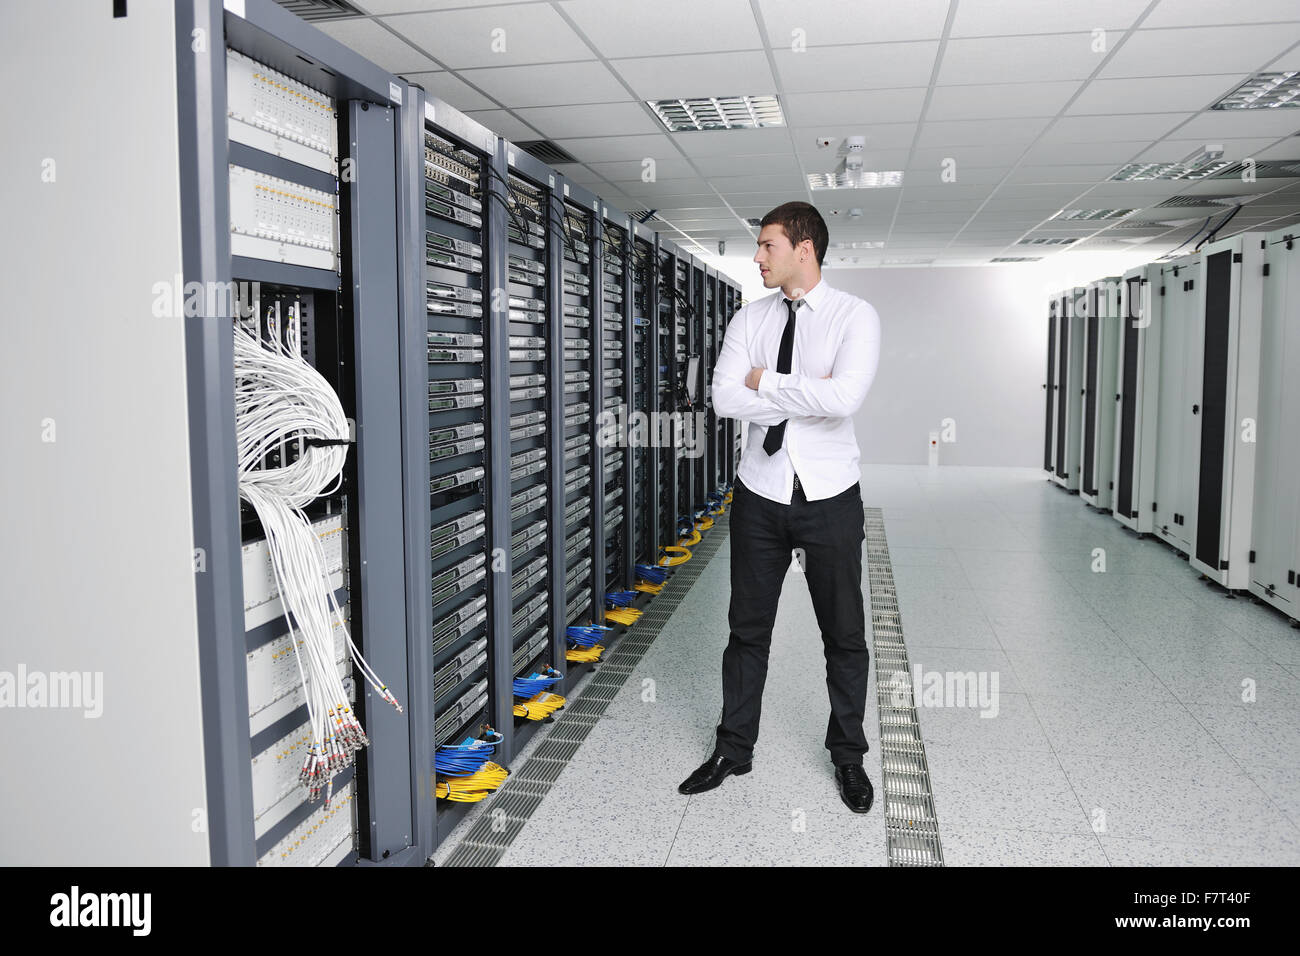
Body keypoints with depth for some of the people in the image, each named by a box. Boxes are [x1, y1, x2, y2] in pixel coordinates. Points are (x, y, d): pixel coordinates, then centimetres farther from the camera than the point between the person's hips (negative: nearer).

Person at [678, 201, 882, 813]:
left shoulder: (855, 317, -7)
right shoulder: (749, 319, 4)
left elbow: (844, 399, -24)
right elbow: (724, 399, -10)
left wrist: (765, 381, -14)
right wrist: (806, 395, -16)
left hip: (829, 498, -3)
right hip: (760, 494, 3)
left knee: (844, 634, 10)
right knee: (748, 627, 12)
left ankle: (848, 757, 29)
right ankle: (734, 749, 29)